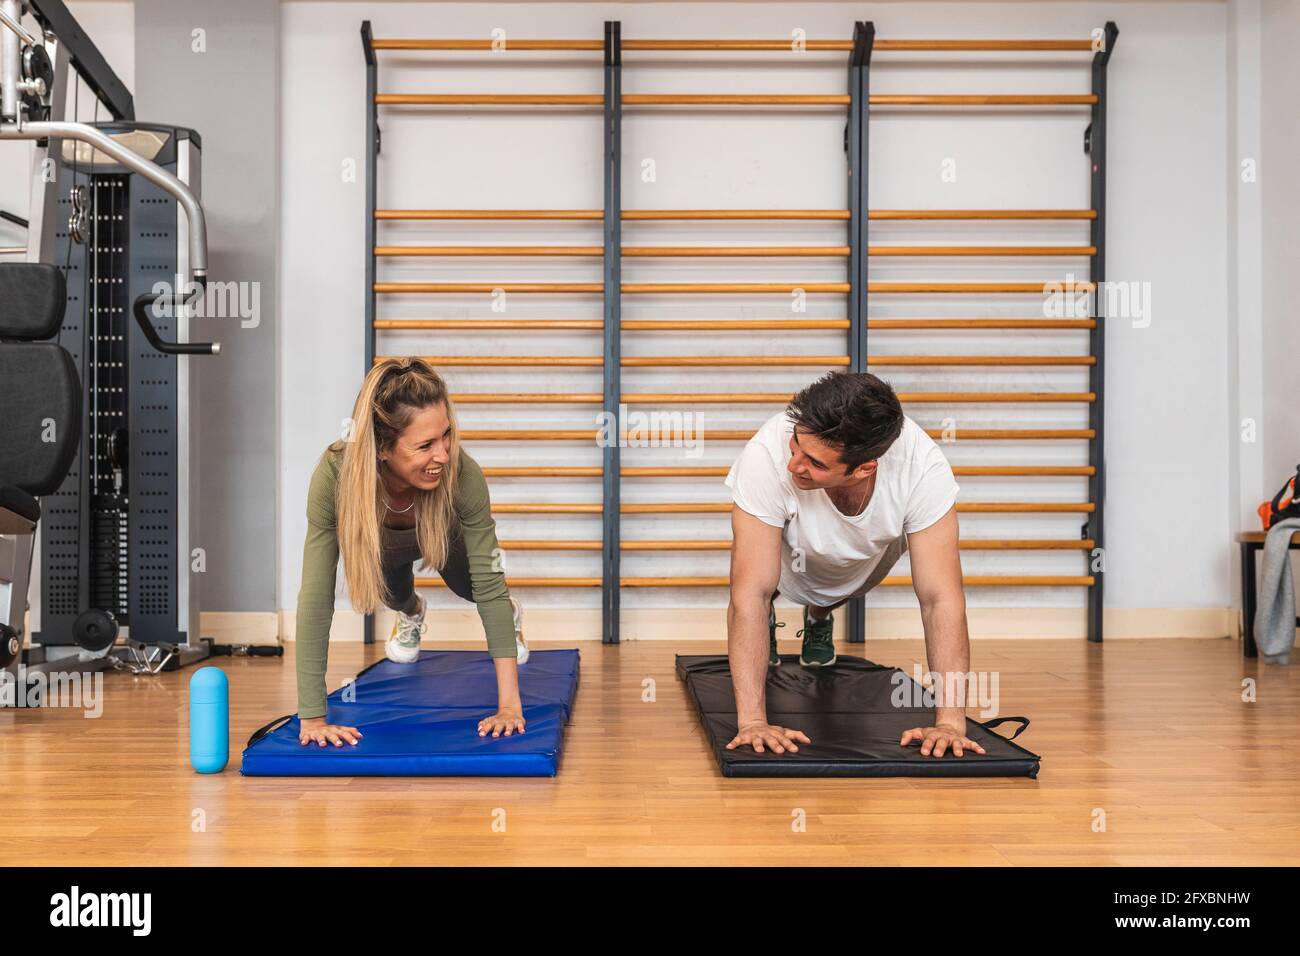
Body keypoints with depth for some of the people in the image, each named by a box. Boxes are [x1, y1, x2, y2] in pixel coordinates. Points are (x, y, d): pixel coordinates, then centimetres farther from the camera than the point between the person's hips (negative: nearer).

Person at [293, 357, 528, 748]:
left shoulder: (462, 474, -44)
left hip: (444, 537, 0)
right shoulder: (334, 474, -44)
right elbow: (316, 598, -42)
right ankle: (410, 612, 37)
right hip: (384, 544, 0)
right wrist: (312, 716, -44)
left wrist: (509, 704, -40)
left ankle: (509, 614, 31)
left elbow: (488, 585, -37)